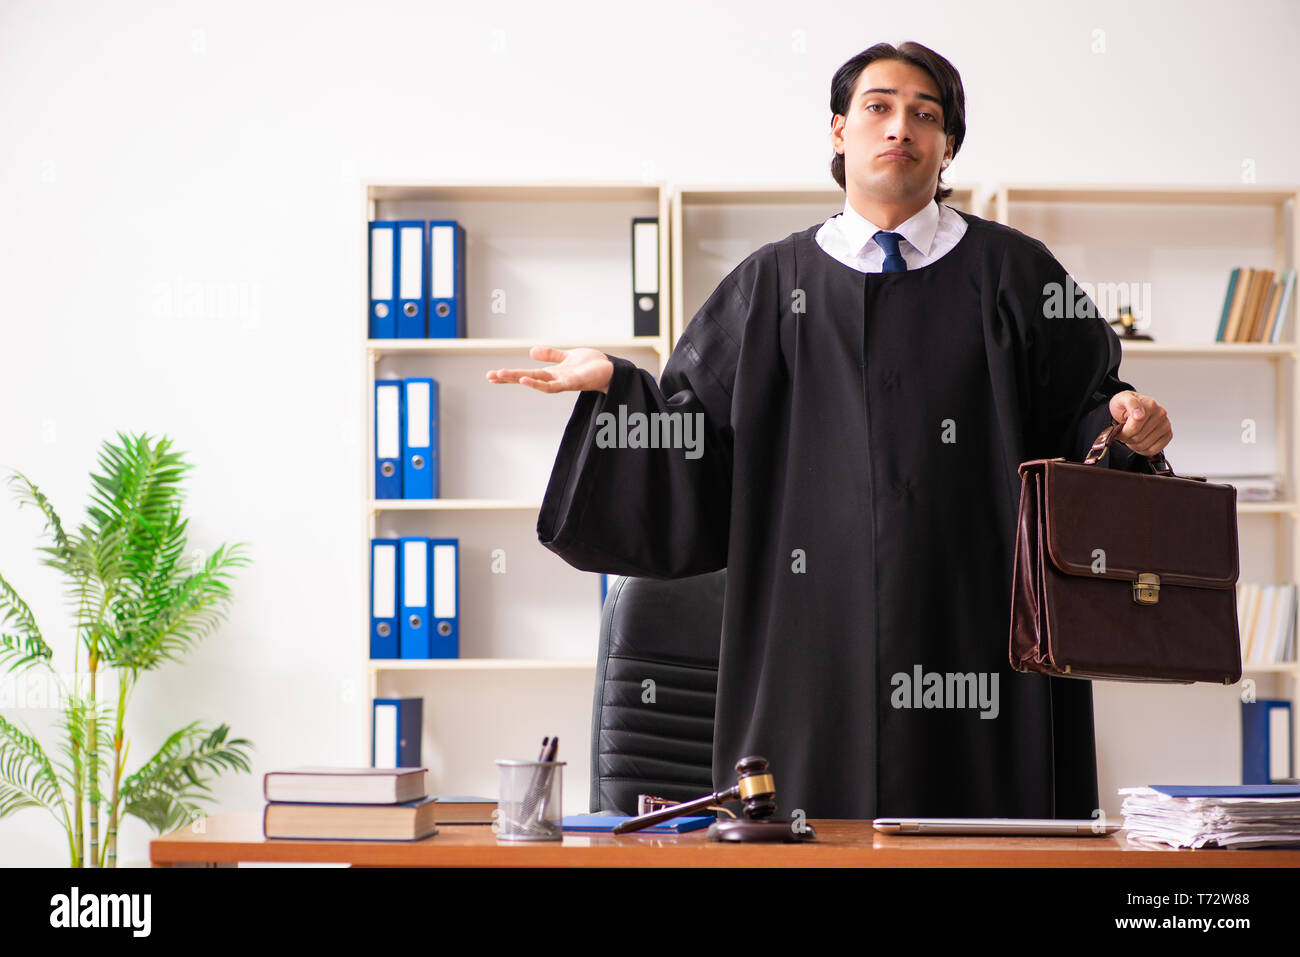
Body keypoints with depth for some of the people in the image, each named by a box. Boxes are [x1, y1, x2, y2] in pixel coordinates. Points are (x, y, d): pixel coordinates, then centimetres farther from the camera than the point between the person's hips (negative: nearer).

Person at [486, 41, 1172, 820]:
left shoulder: (1014, 275, 9)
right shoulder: (773, 285, 12)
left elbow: (1086, 422, 8)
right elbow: (697, 449, 9)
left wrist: (1127, 425, -12)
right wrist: (613, 386, -4)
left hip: (972, 631, 0)